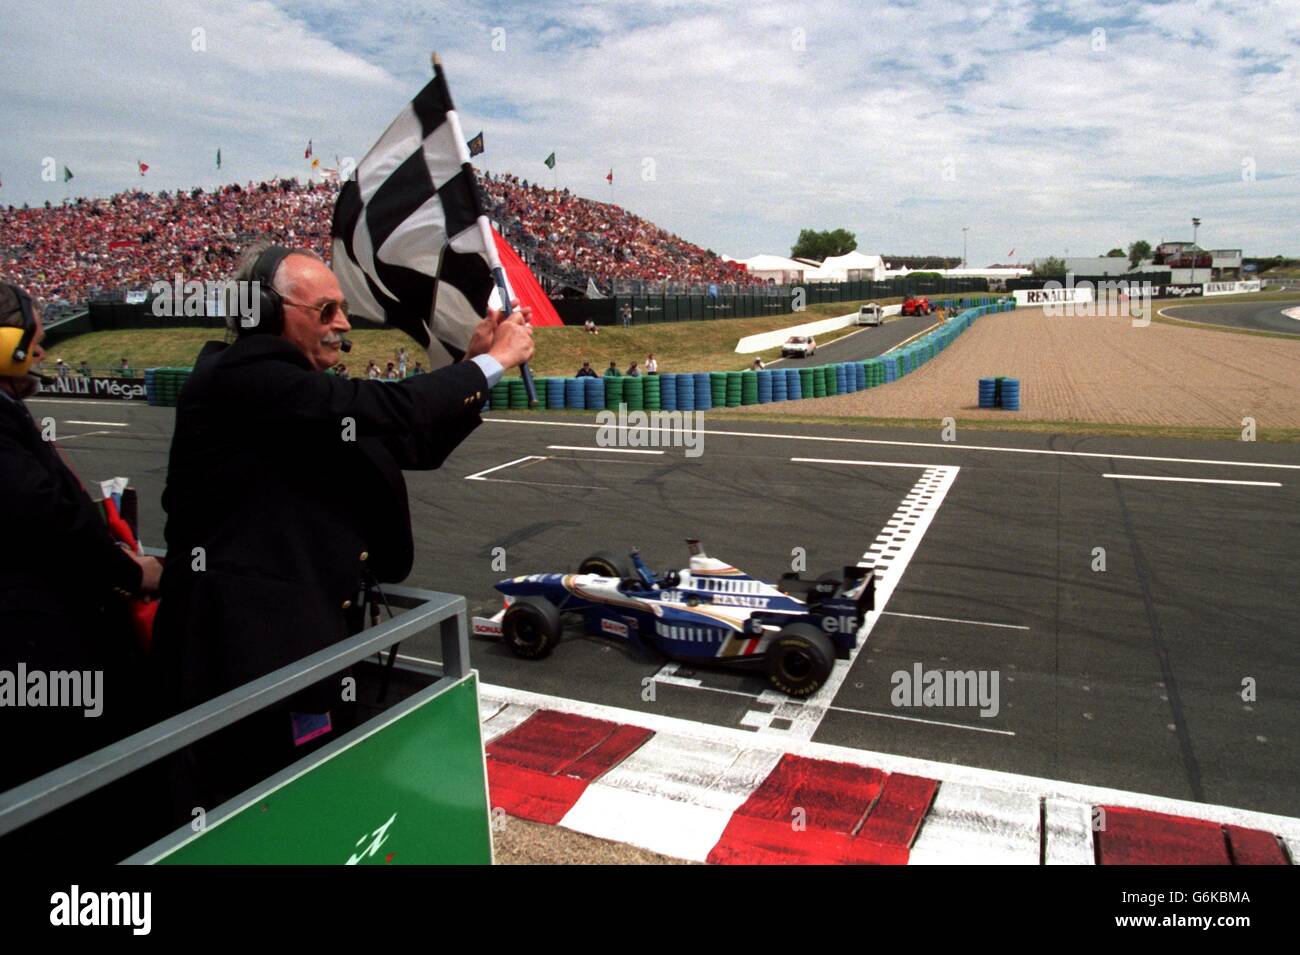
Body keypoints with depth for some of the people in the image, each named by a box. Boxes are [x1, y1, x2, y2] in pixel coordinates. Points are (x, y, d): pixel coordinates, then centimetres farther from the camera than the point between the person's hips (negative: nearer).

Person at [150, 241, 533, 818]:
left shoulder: (301, 391, 14)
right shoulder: (244, 377, -16)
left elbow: (414, 442, 10)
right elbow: (389, 415, -25)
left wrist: (473, 359, 1)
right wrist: (493, 361, -14)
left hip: (294, 640, 10)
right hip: (247, 648, -10)